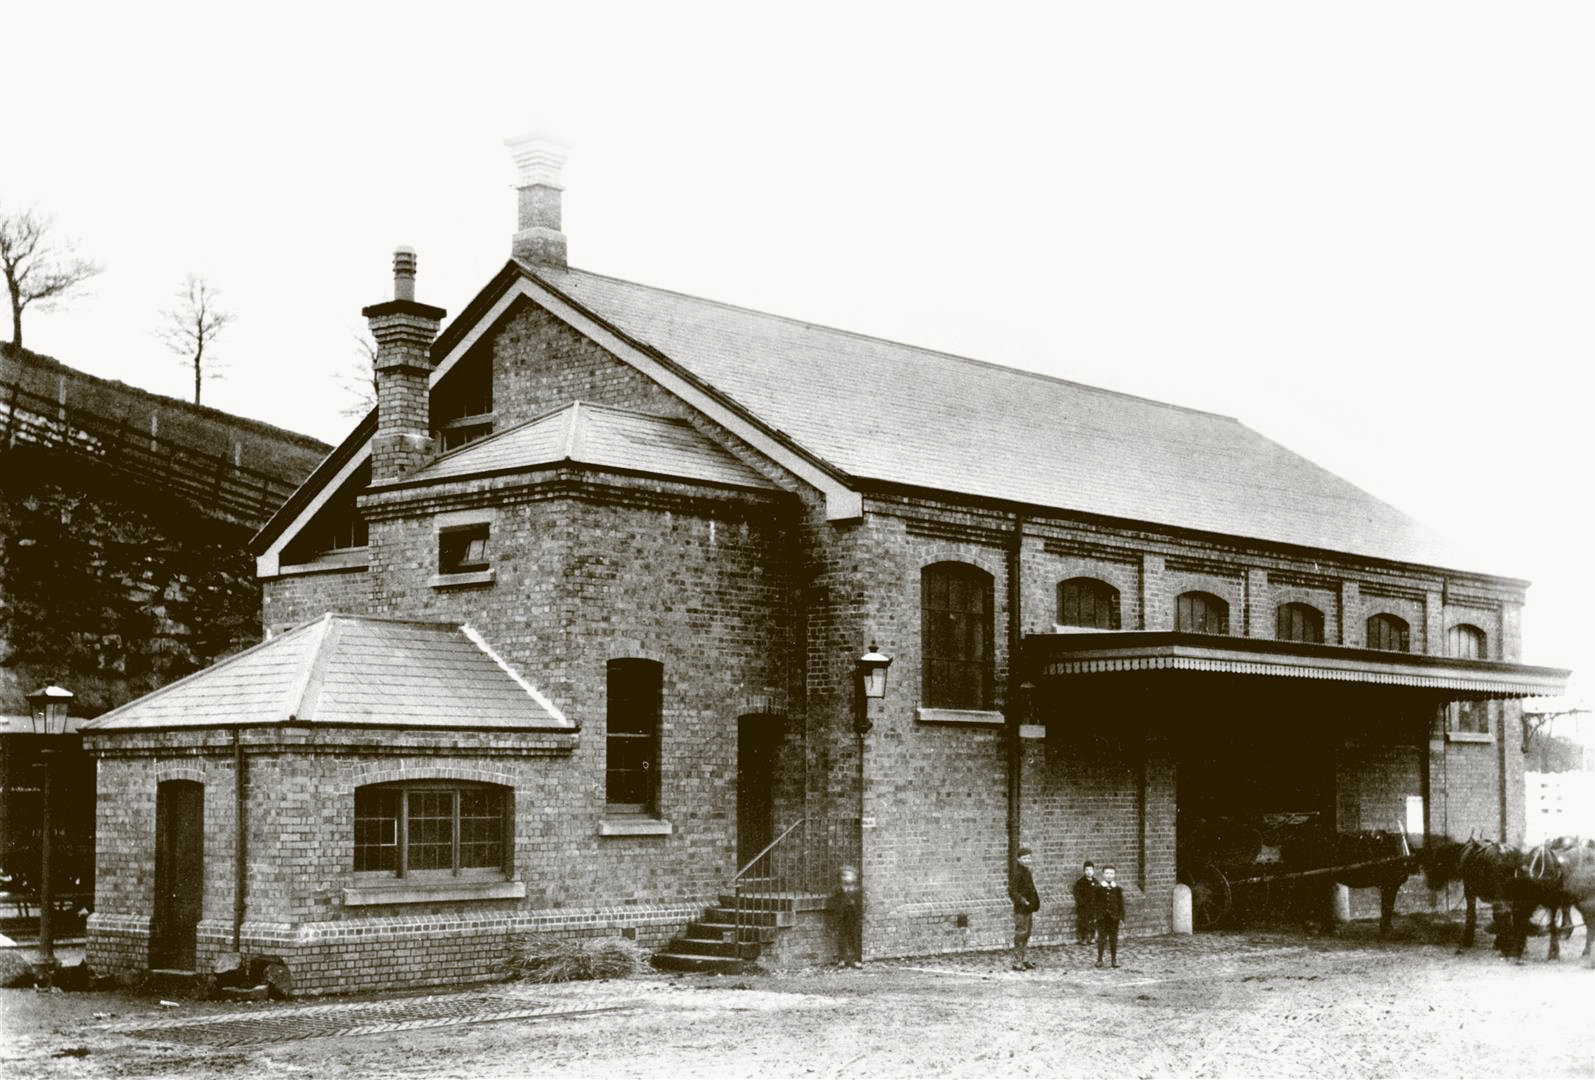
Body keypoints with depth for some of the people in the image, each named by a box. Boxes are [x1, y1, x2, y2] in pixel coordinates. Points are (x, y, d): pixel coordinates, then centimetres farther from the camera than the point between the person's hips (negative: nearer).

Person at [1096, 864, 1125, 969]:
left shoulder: (1118, 889, 2)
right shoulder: (1098, 888, 0)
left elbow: (1121, 904, 4)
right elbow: (1095, 904, 2)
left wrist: (1122, 917, 0)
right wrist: (1094, 917, -2)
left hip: (1114, 917, 1)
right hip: (1101, 917, -1)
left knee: (1113, 938, 5)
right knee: (1101, 938, 0)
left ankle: (1115, 960, 13)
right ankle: (1099, 959, 9)